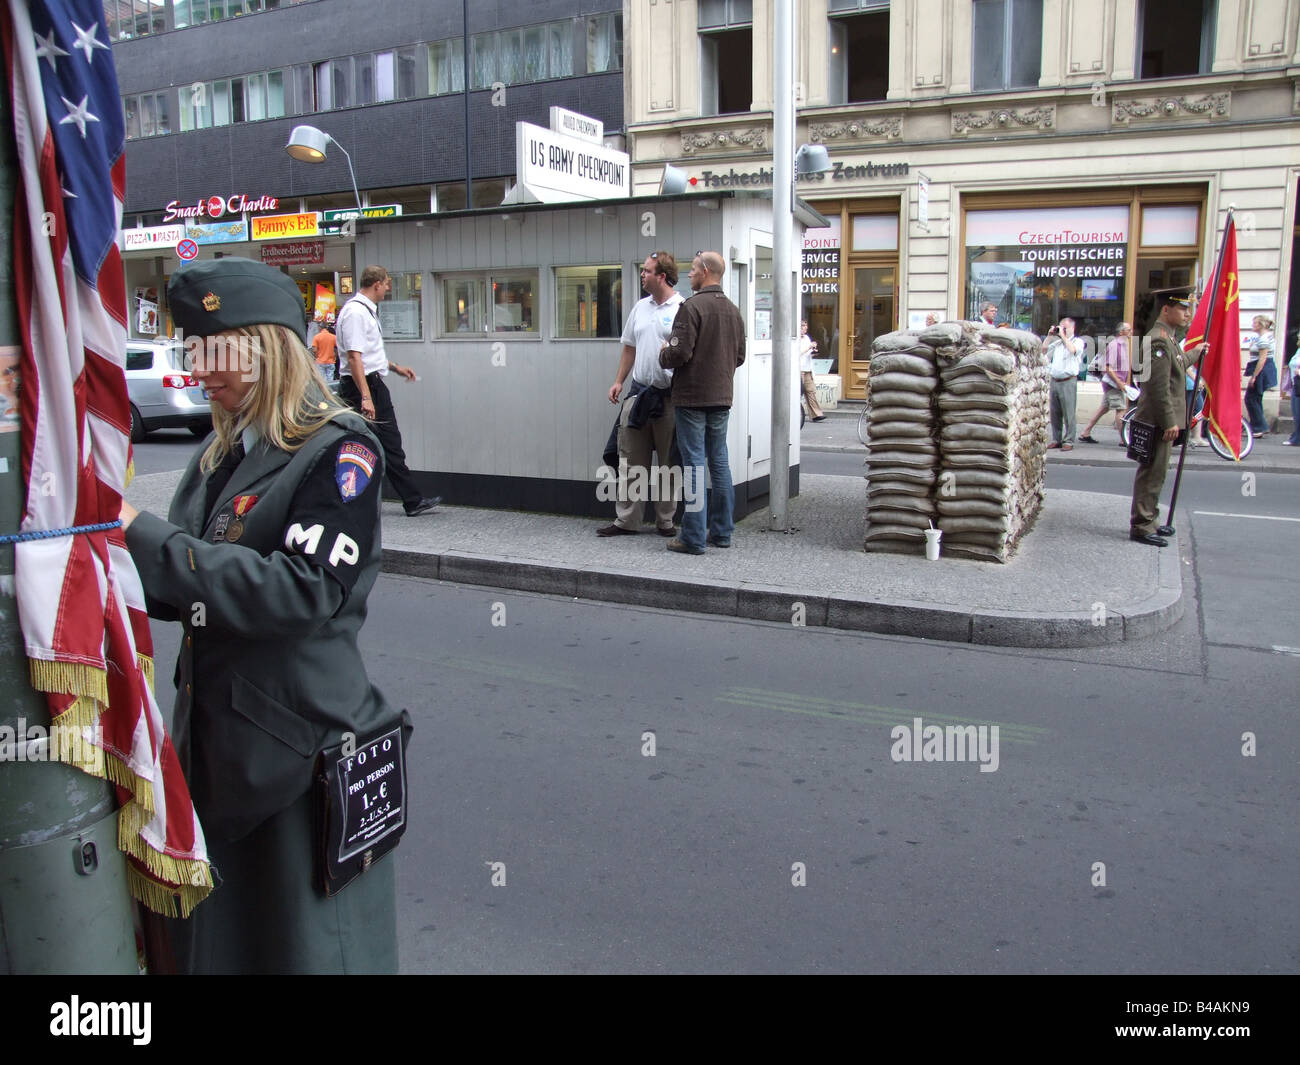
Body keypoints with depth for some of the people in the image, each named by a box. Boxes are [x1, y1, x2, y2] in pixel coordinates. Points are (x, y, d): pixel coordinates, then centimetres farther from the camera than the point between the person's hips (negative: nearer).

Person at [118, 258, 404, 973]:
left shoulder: (339, 451, -13)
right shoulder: (221, 456, 10)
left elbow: (302, 588, -24)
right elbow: (185, 593, 13)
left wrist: (144, 538, -22)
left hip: (300, 746, -7)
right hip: (213, 740, 8)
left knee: (308, 946, 8)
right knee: (208, 940, 21)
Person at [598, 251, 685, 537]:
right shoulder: (640, 307, 14)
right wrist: (618, 381, 15)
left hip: (669, 395, -6)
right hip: (638, 391, 6)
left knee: (669, 461, 5)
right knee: (631, 459, 6)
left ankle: (666, 521, 15)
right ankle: (626, 520, 12)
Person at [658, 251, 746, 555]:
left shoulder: (692, 306, -13)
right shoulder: (733, 310, 10)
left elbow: (680, 352, -19)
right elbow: (739, 356, 14)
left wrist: (663, 356, 1)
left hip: (692, 397, -7)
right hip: (721, 396, 7)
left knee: (694, 464, -4)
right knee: (720, 461, 13)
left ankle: (693, 538, -2)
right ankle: (722, 532, 19)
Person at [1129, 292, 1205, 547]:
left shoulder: (1169, 338, 15)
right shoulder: (1158, 340, -19)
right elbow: (1159, 386, -23)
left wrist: (1196, 353, 49)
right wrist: (1169, 422, -23)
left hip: (1164, 420, 11)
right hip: (1159, 420, -11)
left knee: (1156, 473, 16)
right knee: (1152, 473, -6)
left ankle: (1149, 520, 26)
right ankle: (1141, 526, -1)